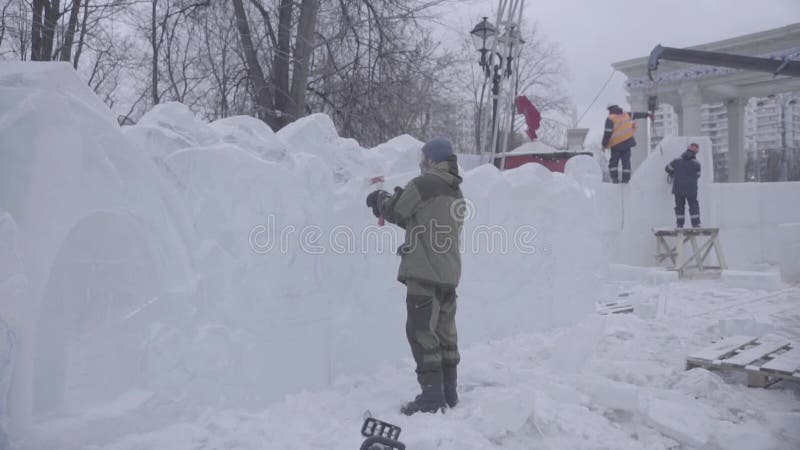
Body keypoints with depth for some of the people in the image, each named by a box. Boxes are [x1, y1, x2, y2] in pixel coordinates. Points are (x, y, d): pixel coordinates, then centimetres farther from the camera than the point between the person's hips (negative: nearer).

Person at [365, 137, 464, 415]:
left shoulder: (424, 184, -11)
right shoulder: (456, 193, 16)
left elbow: (395, 212, -3)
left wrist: (381, 197, 17)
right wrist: (393, 200, 23)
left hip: (424, 273, -9)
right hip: (449, 274, 9)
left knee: (422, 333, -4)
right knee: (445, 334, 14)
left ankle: (432, 397, -2)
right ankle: (448, 392, 23)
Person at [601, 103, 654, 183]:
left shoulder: (610, 119, -8)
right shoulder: (626, 114, 8)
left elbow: (608, 133, -13)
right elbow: (637, 115, 21)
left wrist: (604, 144, -7)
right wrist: (647, 114, 35)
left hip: (616, 145, -4)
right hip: (627, 142, 4)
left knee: (614, 161, 7)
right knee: (626, 161, 7)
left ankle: (614, 178, -1)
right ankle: (626, 179, 4)